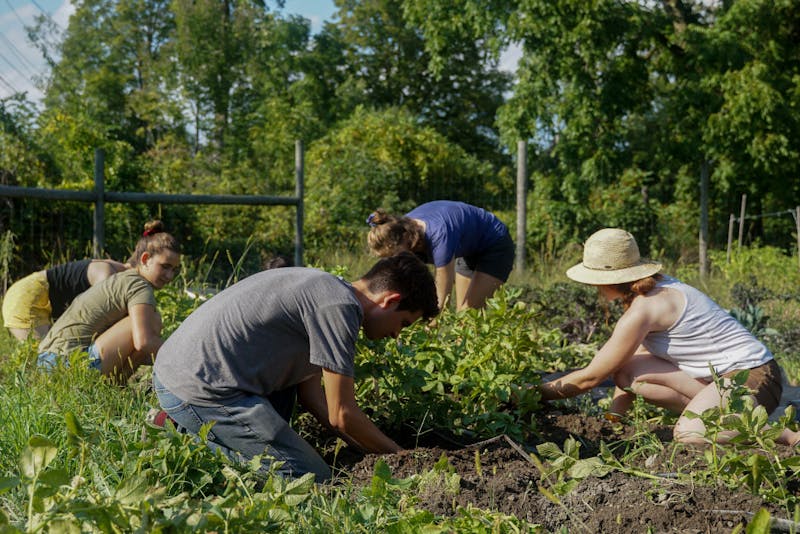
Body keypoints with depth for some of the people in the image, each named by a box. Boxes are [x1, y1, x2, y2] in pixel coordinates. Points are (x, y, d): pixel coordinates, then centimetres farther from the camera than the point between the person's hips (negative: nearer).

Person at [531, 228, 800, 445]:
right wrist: (613, 418, 4)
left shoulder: (643, 310, -20)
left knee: (687, 434, -33)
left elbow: (589, 378, -13)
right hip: (720, 376, 9)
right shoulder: (654, 290, 8)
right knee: (626, 372, -6)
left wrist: (536, 393, -3)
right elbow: (630, 368, 12)